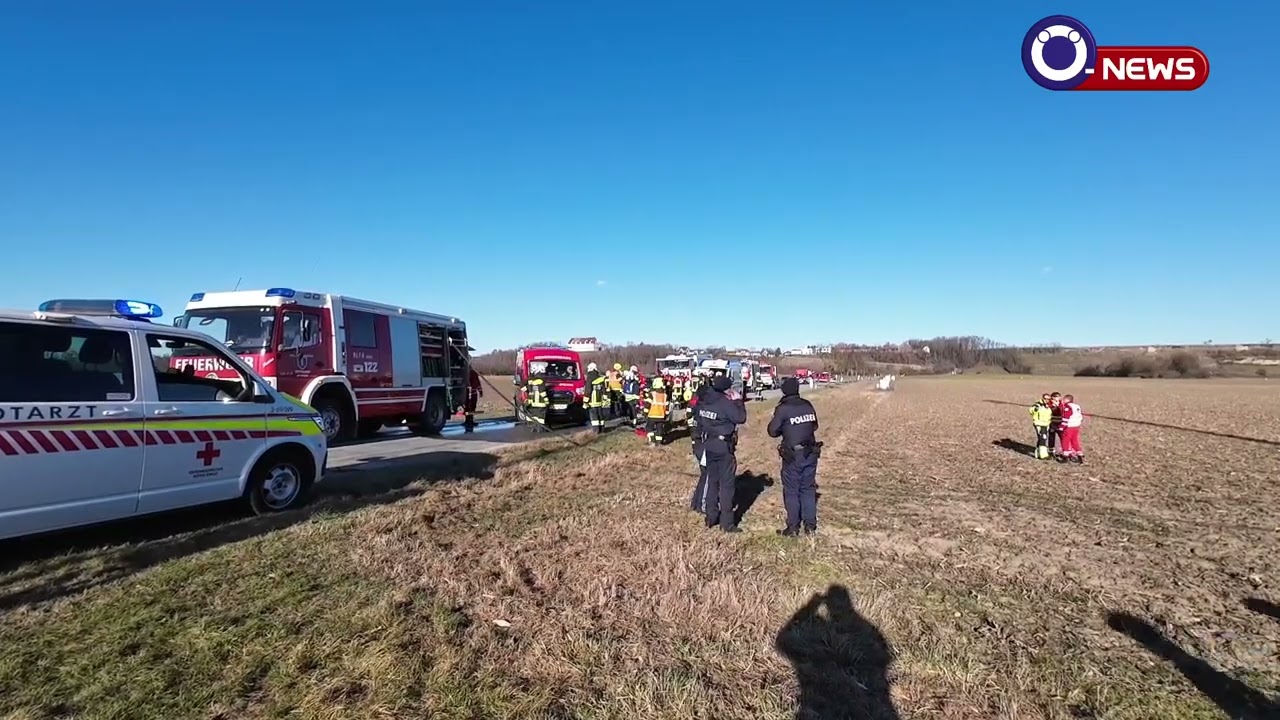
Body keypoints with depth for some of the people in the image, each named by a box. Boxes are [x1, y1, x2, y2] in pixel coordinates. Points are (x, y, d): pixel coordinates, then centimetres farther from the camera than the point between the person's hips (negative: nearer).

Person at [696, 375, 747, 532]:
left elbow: (700, 422, 10)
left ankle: (711, 517, 22)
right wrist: (738, 401, -5)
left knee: (712, 481, 16)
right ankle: (727, 523, 3)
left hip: (709, 446, 7)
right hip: (724, 447, -7)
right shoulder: (726, 403, -19)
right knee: (727, 484, 0)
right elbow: (741, 418, -16)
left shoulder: (705, 401, 4)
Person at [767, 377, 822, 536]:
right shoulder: (808, 405, 4)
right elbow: (814, 426, 15)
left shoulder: (783, 408, -12)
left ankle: (793, 528, 10)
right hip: (810, 453, 5)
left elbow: (772, 431, -8)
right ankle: (810, 525, 20)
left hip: (793, 455, -5)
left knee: (792, 491, 5)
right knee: (808, 489, 14)